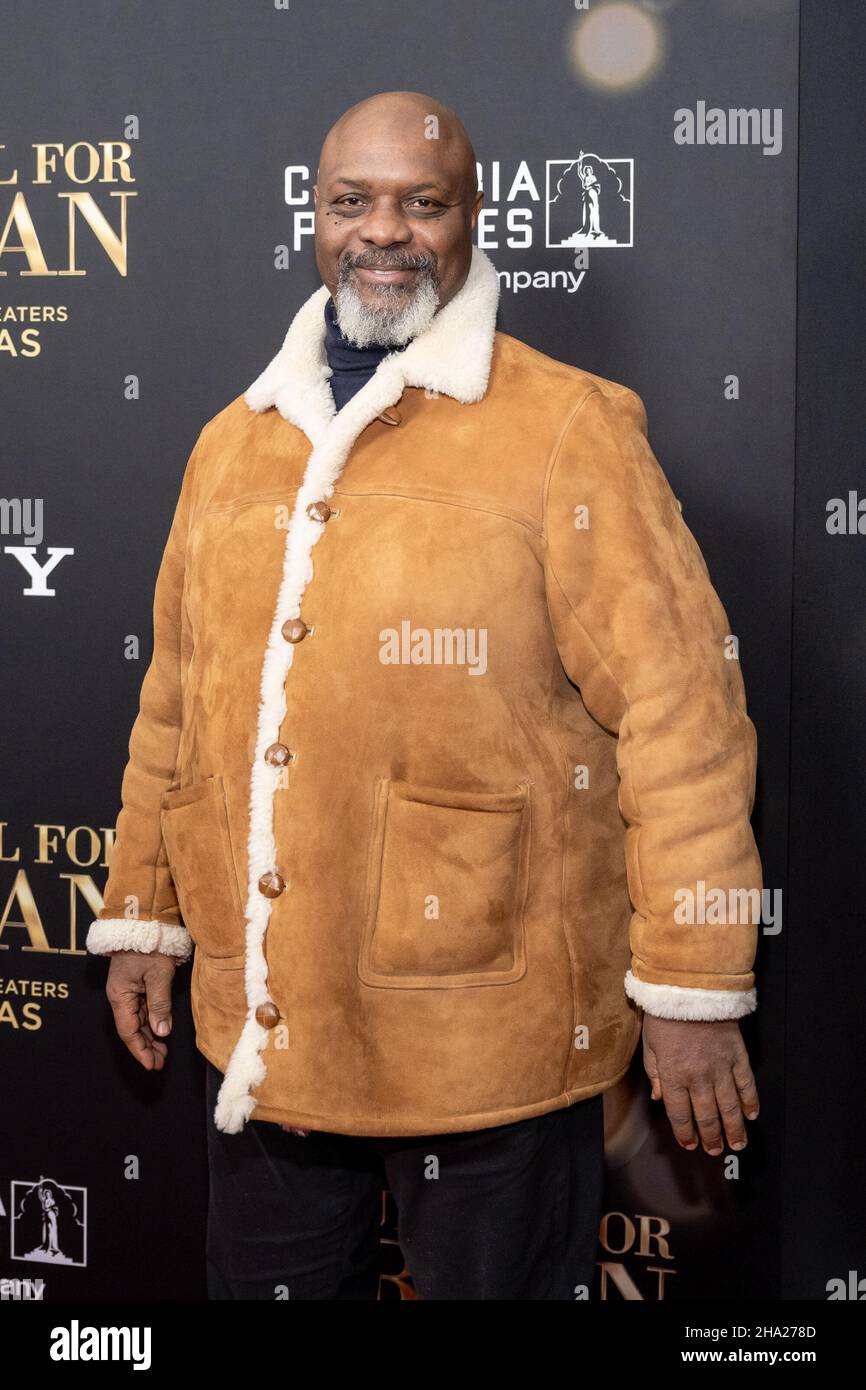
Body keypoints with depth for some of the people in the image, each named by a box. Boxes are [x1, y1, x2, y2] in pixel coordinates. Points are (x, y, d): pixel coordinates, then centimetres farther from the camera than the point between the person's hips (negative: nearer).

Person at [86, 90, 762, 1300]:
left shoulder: (567, 428, -8)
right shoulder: (233, 441, 10)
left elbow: (679, 703, -11)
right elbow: (178, 700, 16)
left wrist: (693, 988, -13)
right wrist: (142, 914, 17)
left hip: (490, 1045, -5)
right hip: (261, 1031, 5)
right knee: (266, 1282, 20)